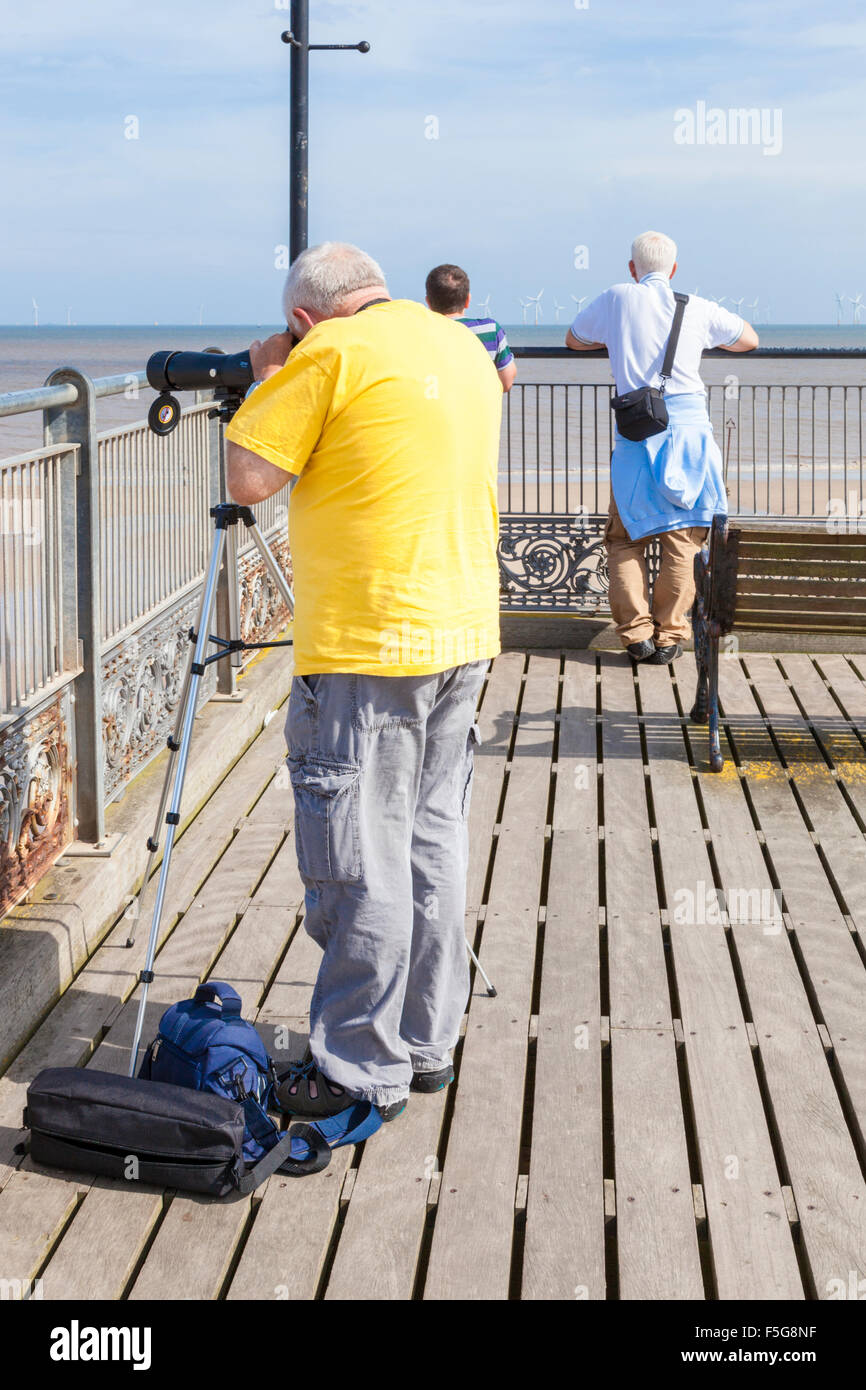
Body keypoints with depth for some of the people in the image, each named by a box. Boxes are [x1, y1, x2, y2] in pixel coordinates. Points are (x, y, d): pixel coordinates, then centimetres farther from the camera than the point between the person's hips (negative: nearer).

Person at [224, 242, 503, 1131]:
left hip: (368, 646, -8)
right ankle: (427, 1042, 24)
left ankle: (362, 1071, 8)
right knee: (432, 841, 15)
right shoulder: (465, 347, 14)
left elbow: (249, 479, -11)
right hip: (464, 632, 8)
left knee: (360, 860, -1)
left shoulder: (332, 353, -11)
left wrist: (266, 379, 4)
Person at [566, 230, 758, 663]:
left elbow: (573, 340, 22)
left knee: (624, 538, 10)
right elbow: (749, 340, 24)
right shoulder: (698, 309, 8)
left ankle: (636, 633, 2)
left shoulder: (618, 299, 6)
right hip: (689, 421, 0)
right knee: (683, 537, 6)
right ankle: (668, 635, 4)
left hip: (636, 430, 0)